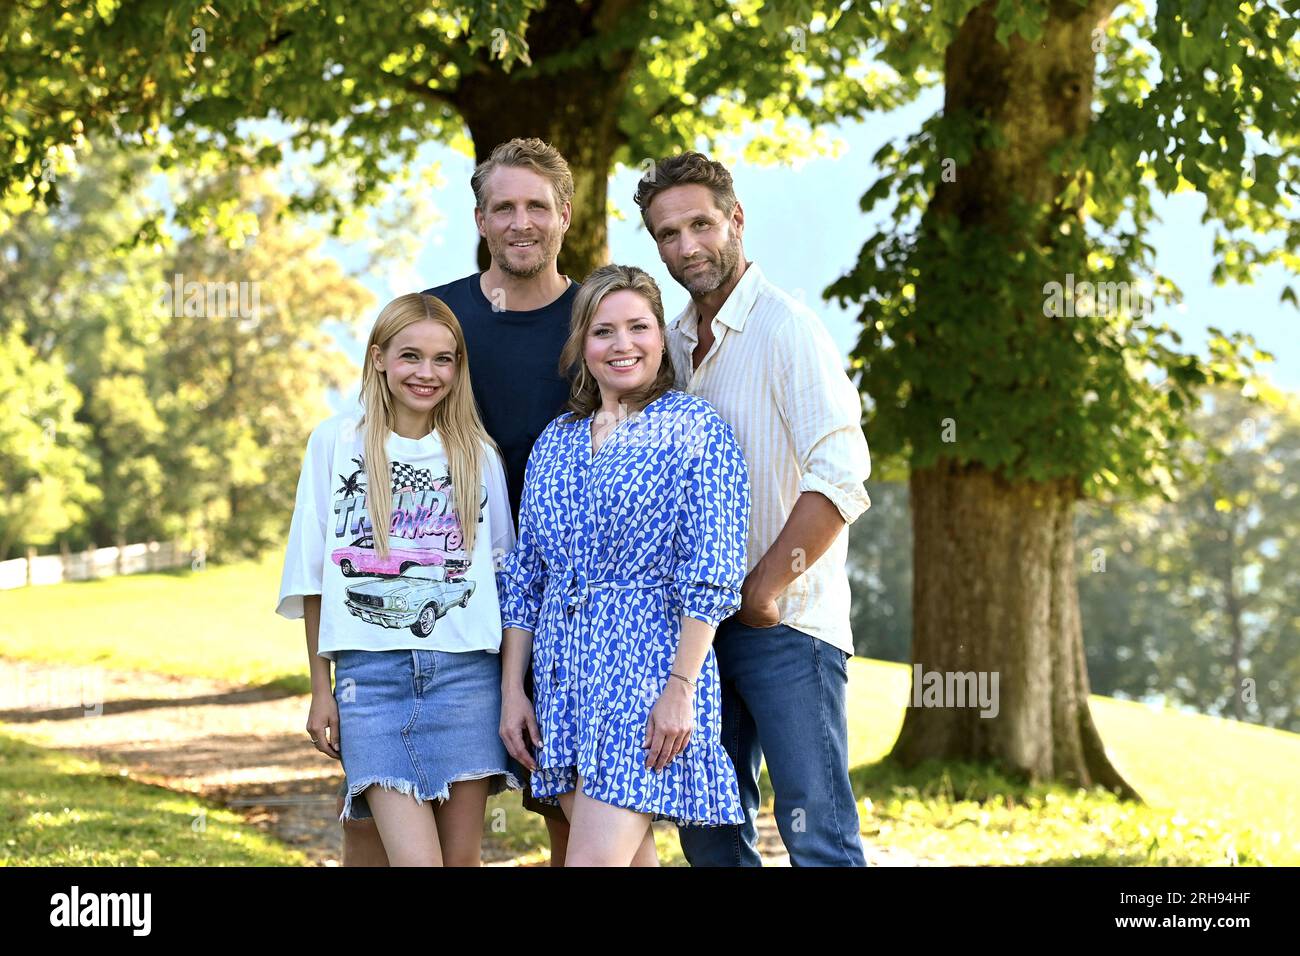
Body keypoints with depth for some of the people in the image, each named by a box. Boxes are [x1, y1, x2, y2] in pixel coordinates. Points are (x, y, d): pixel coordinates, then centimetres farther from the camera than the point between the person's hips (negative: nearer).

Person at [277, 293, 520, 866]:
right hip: (371, 668, -2)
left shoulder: (477, 453, 9)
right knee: (416, 859, -14)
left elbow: (503, 573, 12)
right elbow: (314, 574, 7)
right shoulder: (335, 442, 5)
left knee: (463, 856, 0)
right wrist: (320, 689, 5)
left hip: (466, 668, 2)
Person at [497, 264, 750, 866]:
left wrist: (681, 688, -16)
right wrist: (512, 690, 9)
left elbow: (710, 574, -9)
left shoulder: (695, 428, -2)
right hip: (562, 674, 6)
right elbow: (524, 575, 16)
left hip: (647, 661, -6)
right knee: (629, 860, 7)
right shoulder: (555, 443, 14)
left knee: (594, 860, -15)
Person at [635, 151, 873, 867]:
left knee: (817, 835, -7)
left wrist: (765, 589, -16)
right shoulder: (673, 342, 12)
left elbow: (841, 478, -21)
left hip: (786, 621, -8)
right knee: (709, 833, 11)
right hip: (697, 620, 8)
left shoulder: (788, 330, -11)